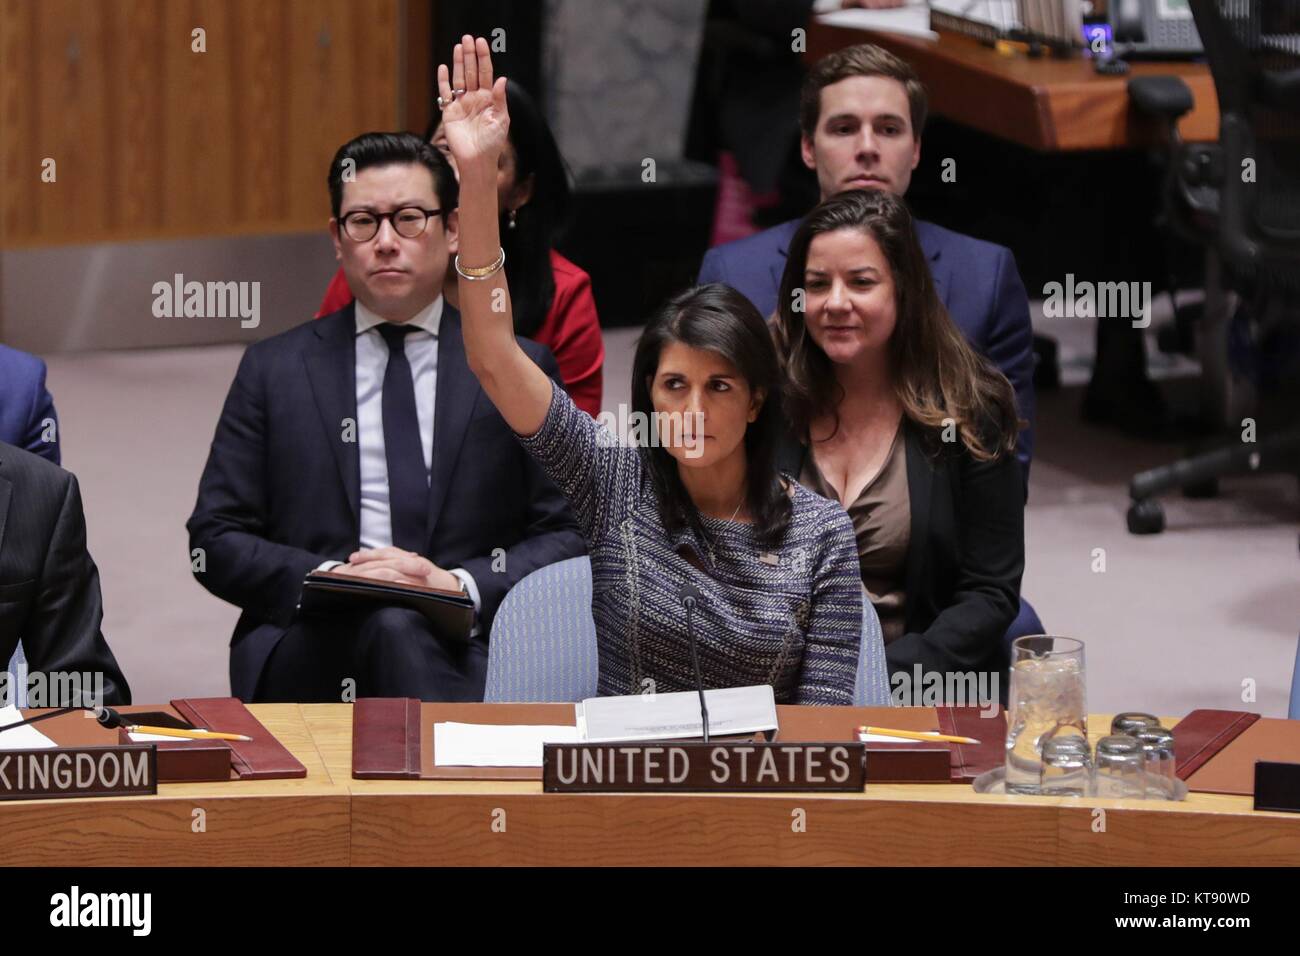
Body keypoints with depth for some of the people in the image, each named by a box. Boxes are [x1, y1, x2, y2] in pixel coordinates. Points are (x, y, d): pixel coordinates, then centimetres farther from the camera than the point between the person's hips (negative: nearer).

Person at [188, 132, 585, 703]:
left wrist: (459, 585, -9)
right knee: (390, 624, -34)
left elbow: (571, 534, 9)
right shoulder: (275, 371, 16)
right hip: (306, 655, 1)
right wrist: (326, 578, -8)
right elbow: (215, 543, 11)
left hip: (470, 649, -1)